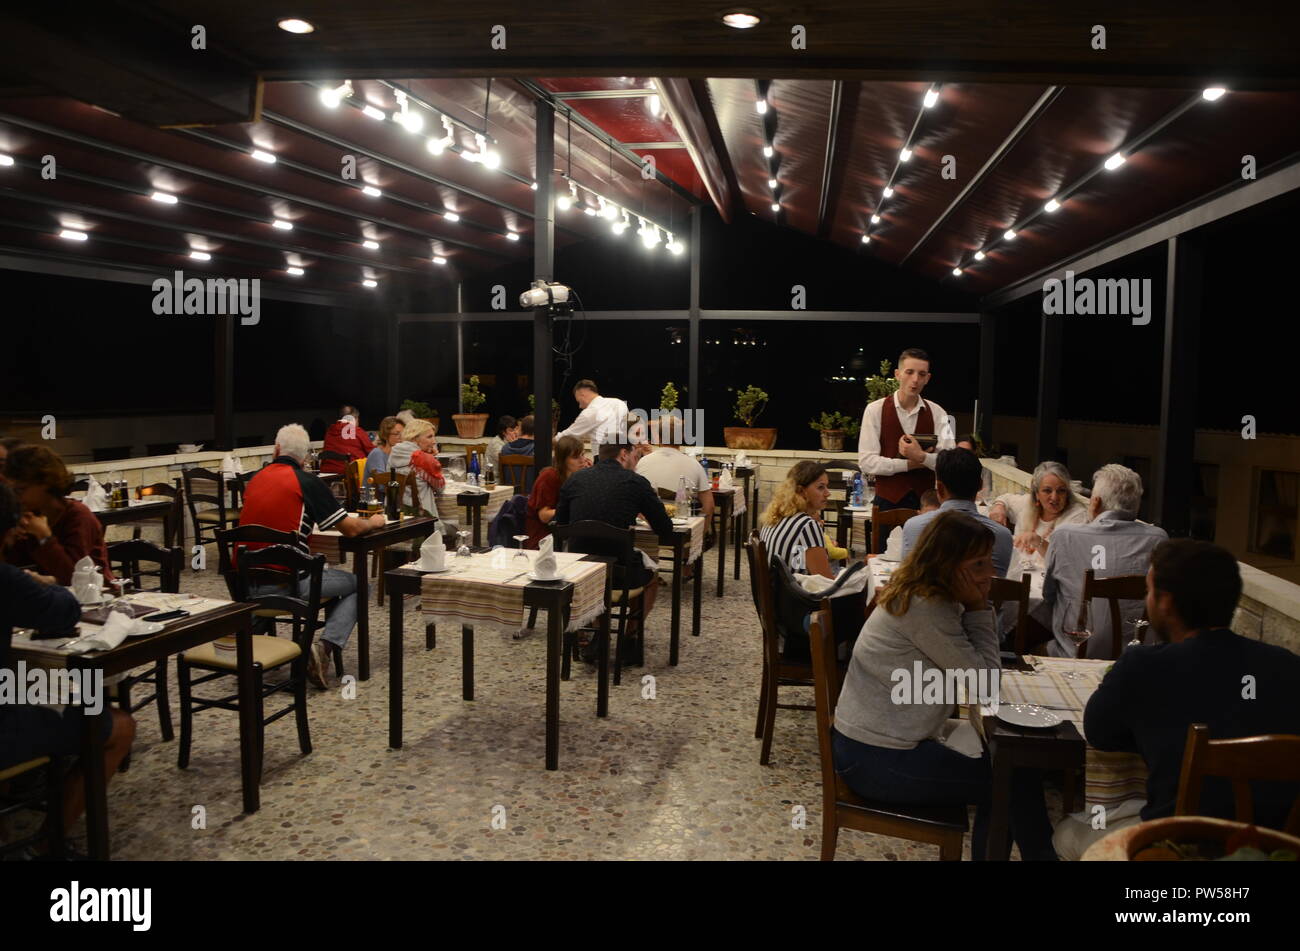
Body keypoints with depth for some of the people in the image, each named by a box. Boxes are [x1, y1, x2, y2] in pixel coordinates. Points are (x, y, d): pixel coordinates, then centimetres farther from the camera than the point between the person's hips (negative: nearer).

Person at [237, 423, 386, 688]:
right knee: (357, 585, 10)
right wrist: (373, 522, 16)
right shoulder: (307, 482, -6)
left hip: (245, 584, 6)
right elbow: (351, 529, -4)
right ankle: (326, 644, -9)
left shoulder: (254, 480, 11)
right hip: (285, 582, -6)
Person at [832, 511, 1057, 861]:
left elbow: (977, 667, 8)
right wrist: (978, 607, -13)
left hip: (885, 743, 9)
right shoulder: (924, 609, -24)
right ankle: (1040, 852, 22)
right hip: (877, 760, -9)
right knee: (1018, 782, 0)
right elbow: (983, 681, -17)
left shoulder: (923, 596, 6)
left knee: (1004, 774, 13)